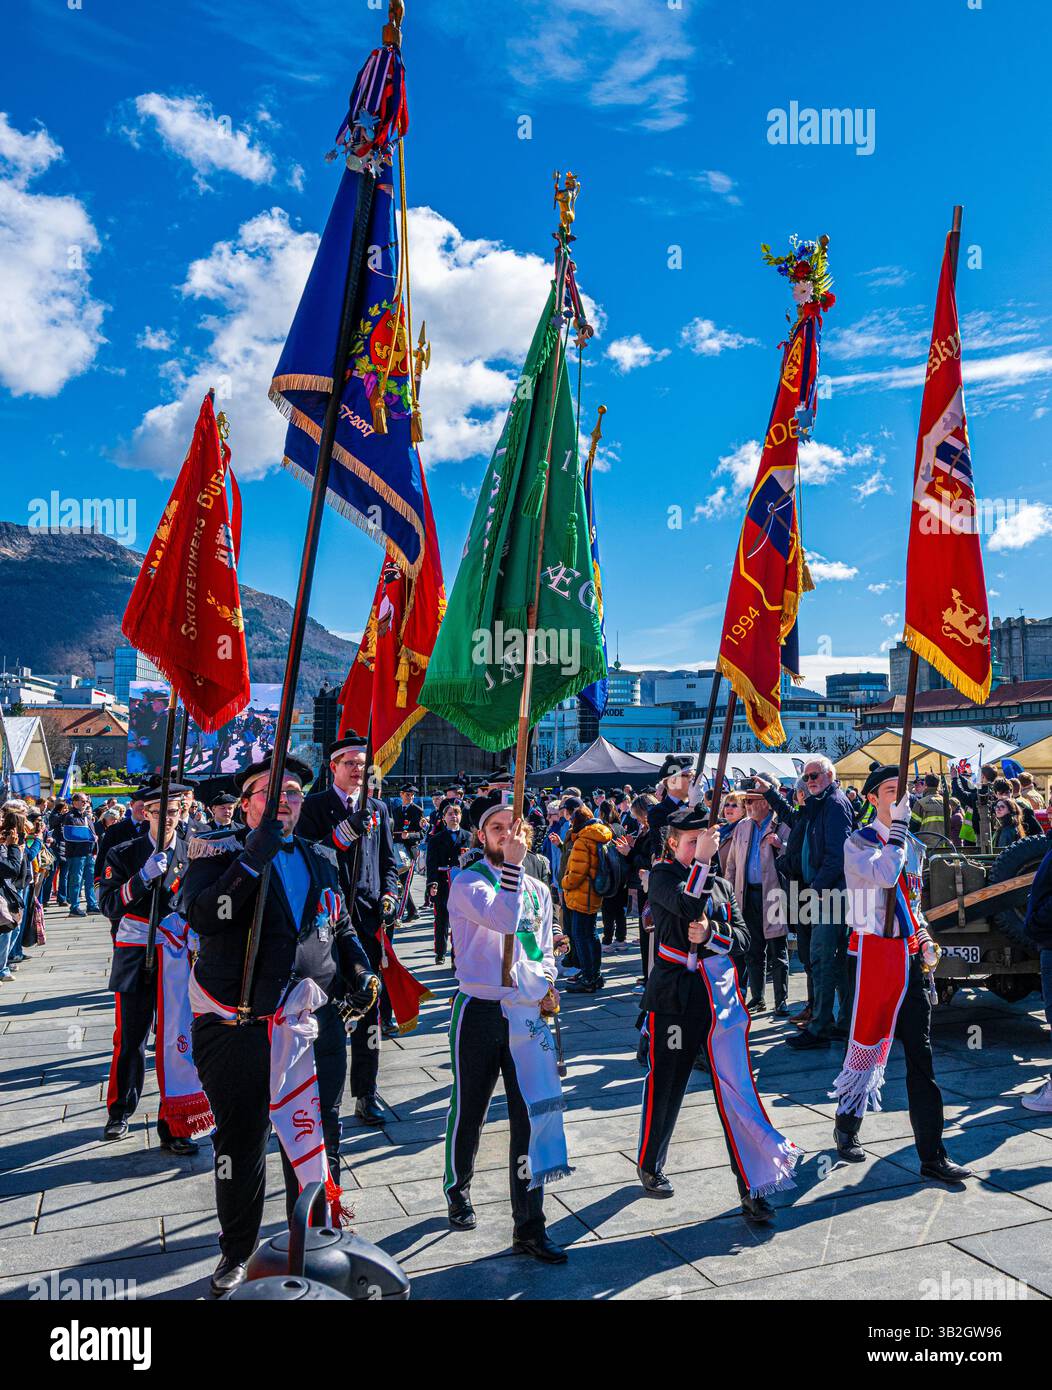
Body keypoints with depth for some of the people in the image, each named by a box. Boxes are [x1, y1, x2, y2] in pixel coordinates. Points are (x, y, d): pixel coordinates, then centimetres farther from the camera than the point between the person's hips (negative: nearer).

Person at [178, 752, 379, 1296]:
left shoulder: (321, 858, 10)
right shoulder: (220, 848, -5)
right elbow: (200, 914, -23)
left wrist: (361, 970, 5)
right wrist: (254, 856, -28)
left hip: (316, 1023, 4)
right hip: (238, 1029, -3)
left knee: (318, 1143, 13)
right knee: (240, 1145, 13)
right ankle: (236, 1252, 36)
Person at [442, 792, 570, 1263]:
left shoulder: (538, 890, 11)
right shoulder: (468, 883, -9)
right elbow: (502, 918, -28)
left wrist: (548, 985, 1)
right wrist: (512, 863, -24)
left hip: (526, 1013, 4)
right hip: (479, 1012, -4)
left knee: (534, 1115, 0)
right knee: (469, 1112, 12)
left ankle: (529, 1227, 12)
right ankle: (458, 1188, 41)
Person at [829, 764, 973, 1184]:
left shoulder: (914, 846, 14)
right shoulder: (858, 841, -6)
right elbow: (883, 874, -27)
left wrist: (924, 938, 9)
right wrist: (898, 827, -16)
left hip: (910, 957, 6)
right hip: (873, 955, -6)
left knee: (921, 1057, 5)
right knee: (866, 1043, 3)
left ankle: (933, 1156, 11)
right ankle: (847, 1126, 25)